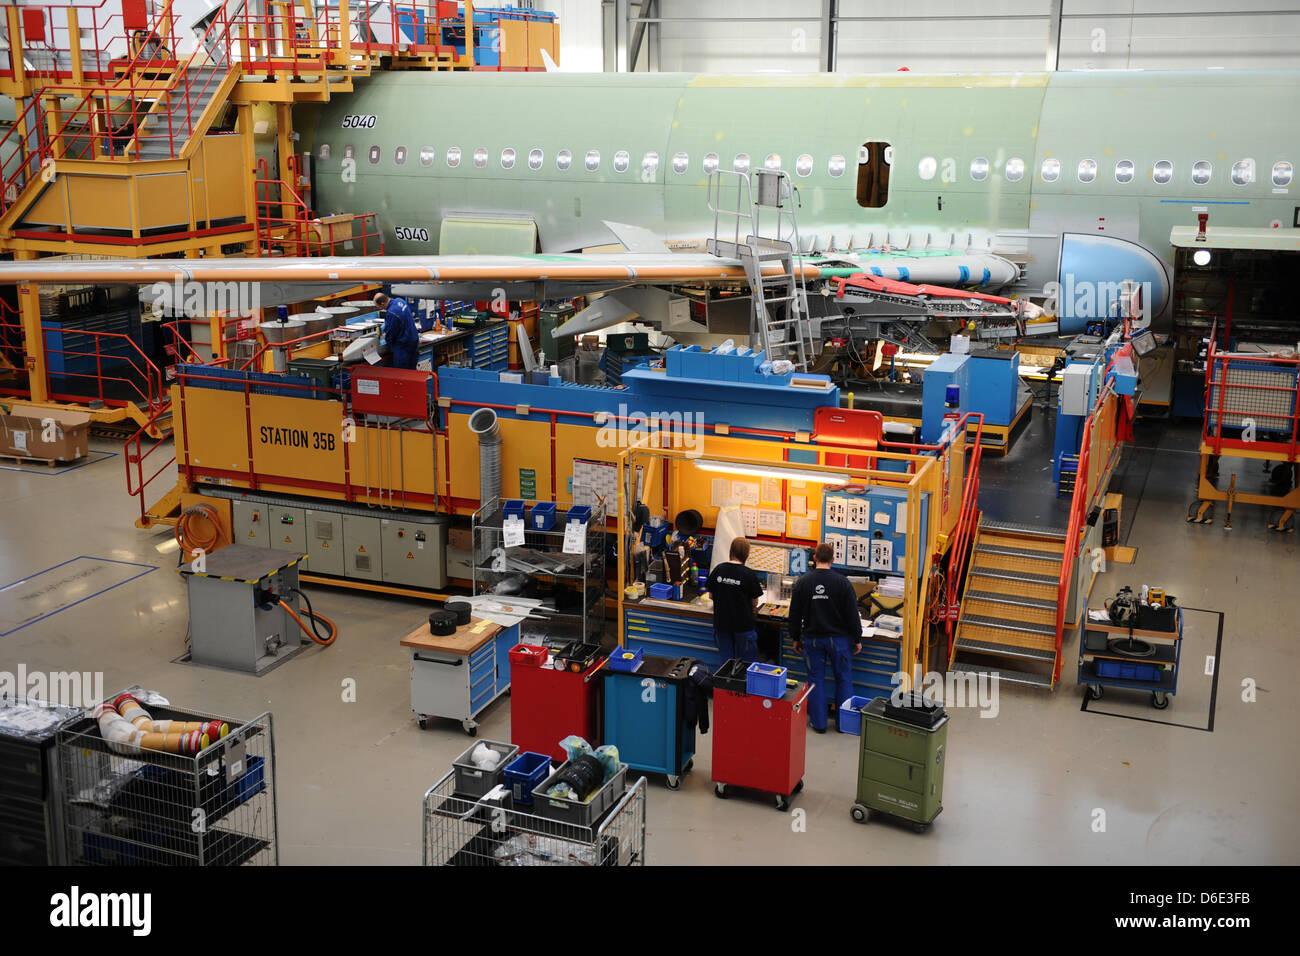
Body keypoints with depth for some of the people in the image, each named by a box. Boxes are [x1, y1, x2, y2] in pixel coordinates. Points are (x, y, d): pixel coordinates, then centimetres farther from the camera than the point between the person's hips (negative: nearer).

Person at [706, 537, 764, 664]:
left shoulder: (718, 570, -5)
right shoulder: (749, 575, -14)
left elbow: (711, 595, 6)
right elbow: (755, 603, -5)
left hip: (721, 622, 3)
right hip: (743, 624, -3)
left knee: (726, 661, 14)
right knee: (747, 663, 8)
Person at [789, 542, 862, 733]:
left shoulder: (803, 582, -5)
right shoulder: (842, 582, -10)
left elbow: (795, 615, 1)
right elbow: (852, 615, -7)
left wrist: (796, 638, 12)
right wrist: (857, 639, 3)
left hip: (812, 639, 1)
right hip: (839, 638, -1)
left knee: (816, 679, 10)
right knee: (844, 679, 12)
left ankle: (819, 723, 12)